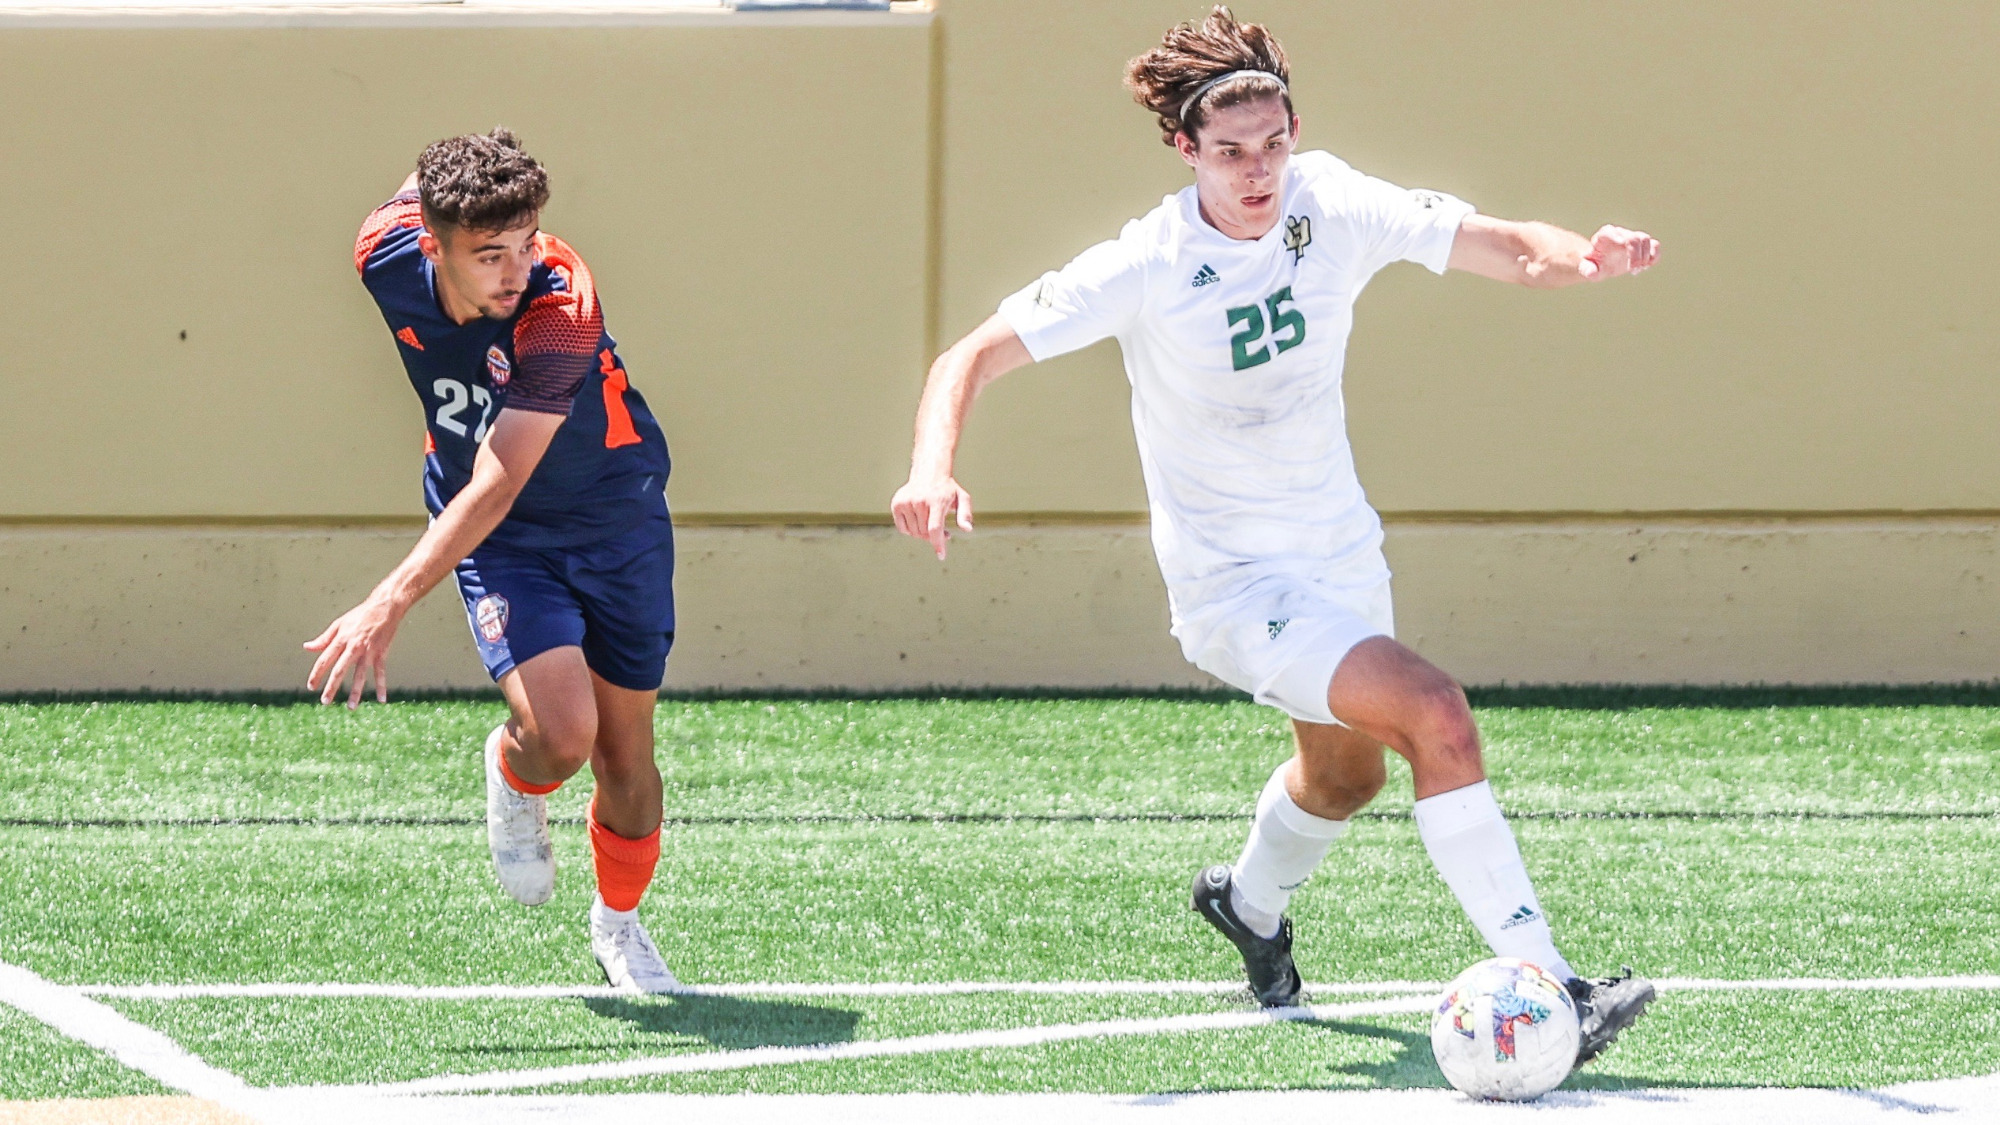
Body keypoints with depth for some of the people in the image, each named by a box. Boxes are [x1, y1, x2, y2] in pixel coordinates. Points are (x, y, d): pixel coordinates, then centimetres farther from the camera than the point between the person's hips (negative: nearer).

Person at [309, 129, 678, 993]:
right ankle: (514, 777, 15)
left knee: (625, 748, 7)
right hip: (494, 534, 2)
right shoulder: (390, 251, -23)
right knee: (561, 732, -21)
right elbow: (415, 192, 5)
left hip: (613, 509, -1)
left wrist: (389, 606, -47)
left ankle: (619, 921, 35)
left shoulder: (560, 309, -36)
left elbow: (494, 489, -39)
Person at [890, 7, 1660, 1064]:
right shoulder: (1148, 266, -21)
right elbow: (974, 354, -18)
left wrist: (1571, 255, -32)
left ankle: (1249, 901, 62)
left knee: (1347, 773, 29)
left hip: (1340, 553, 6)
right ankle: (1546, 986, -26)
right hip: (1235, 583, -6)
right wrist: (932, 469, -36)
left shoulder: (1334, 209, -11)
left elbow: (1498, 244, -8)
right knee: (1435, 714, -26)